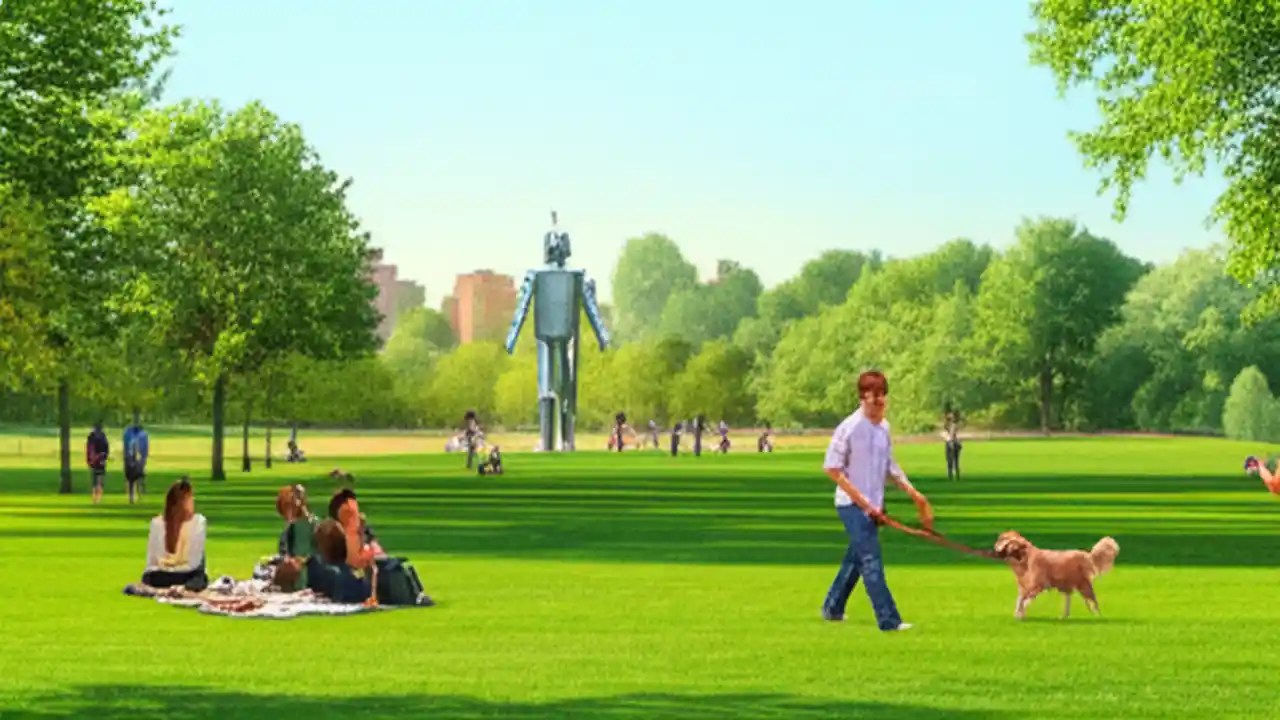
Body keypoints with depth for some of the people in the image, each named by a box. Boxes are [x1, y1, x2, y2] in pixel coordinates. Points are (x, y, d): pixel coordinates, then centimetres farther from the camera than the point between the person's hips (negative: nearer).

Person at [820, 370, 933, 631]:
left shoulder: (884, 427, 6)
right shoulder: (849, 428, -15)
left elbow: (890, 465, 18)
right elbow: (832, 468, -14)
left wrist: (912, 492, 11)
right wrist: (860, 499, -17)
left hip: (873, 506, 7)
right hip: (852, 505, -7)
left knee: (855, 559, 16)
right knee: (872, 561, -12)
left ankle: (832, 608, 32)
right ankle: (889, 619, -13)